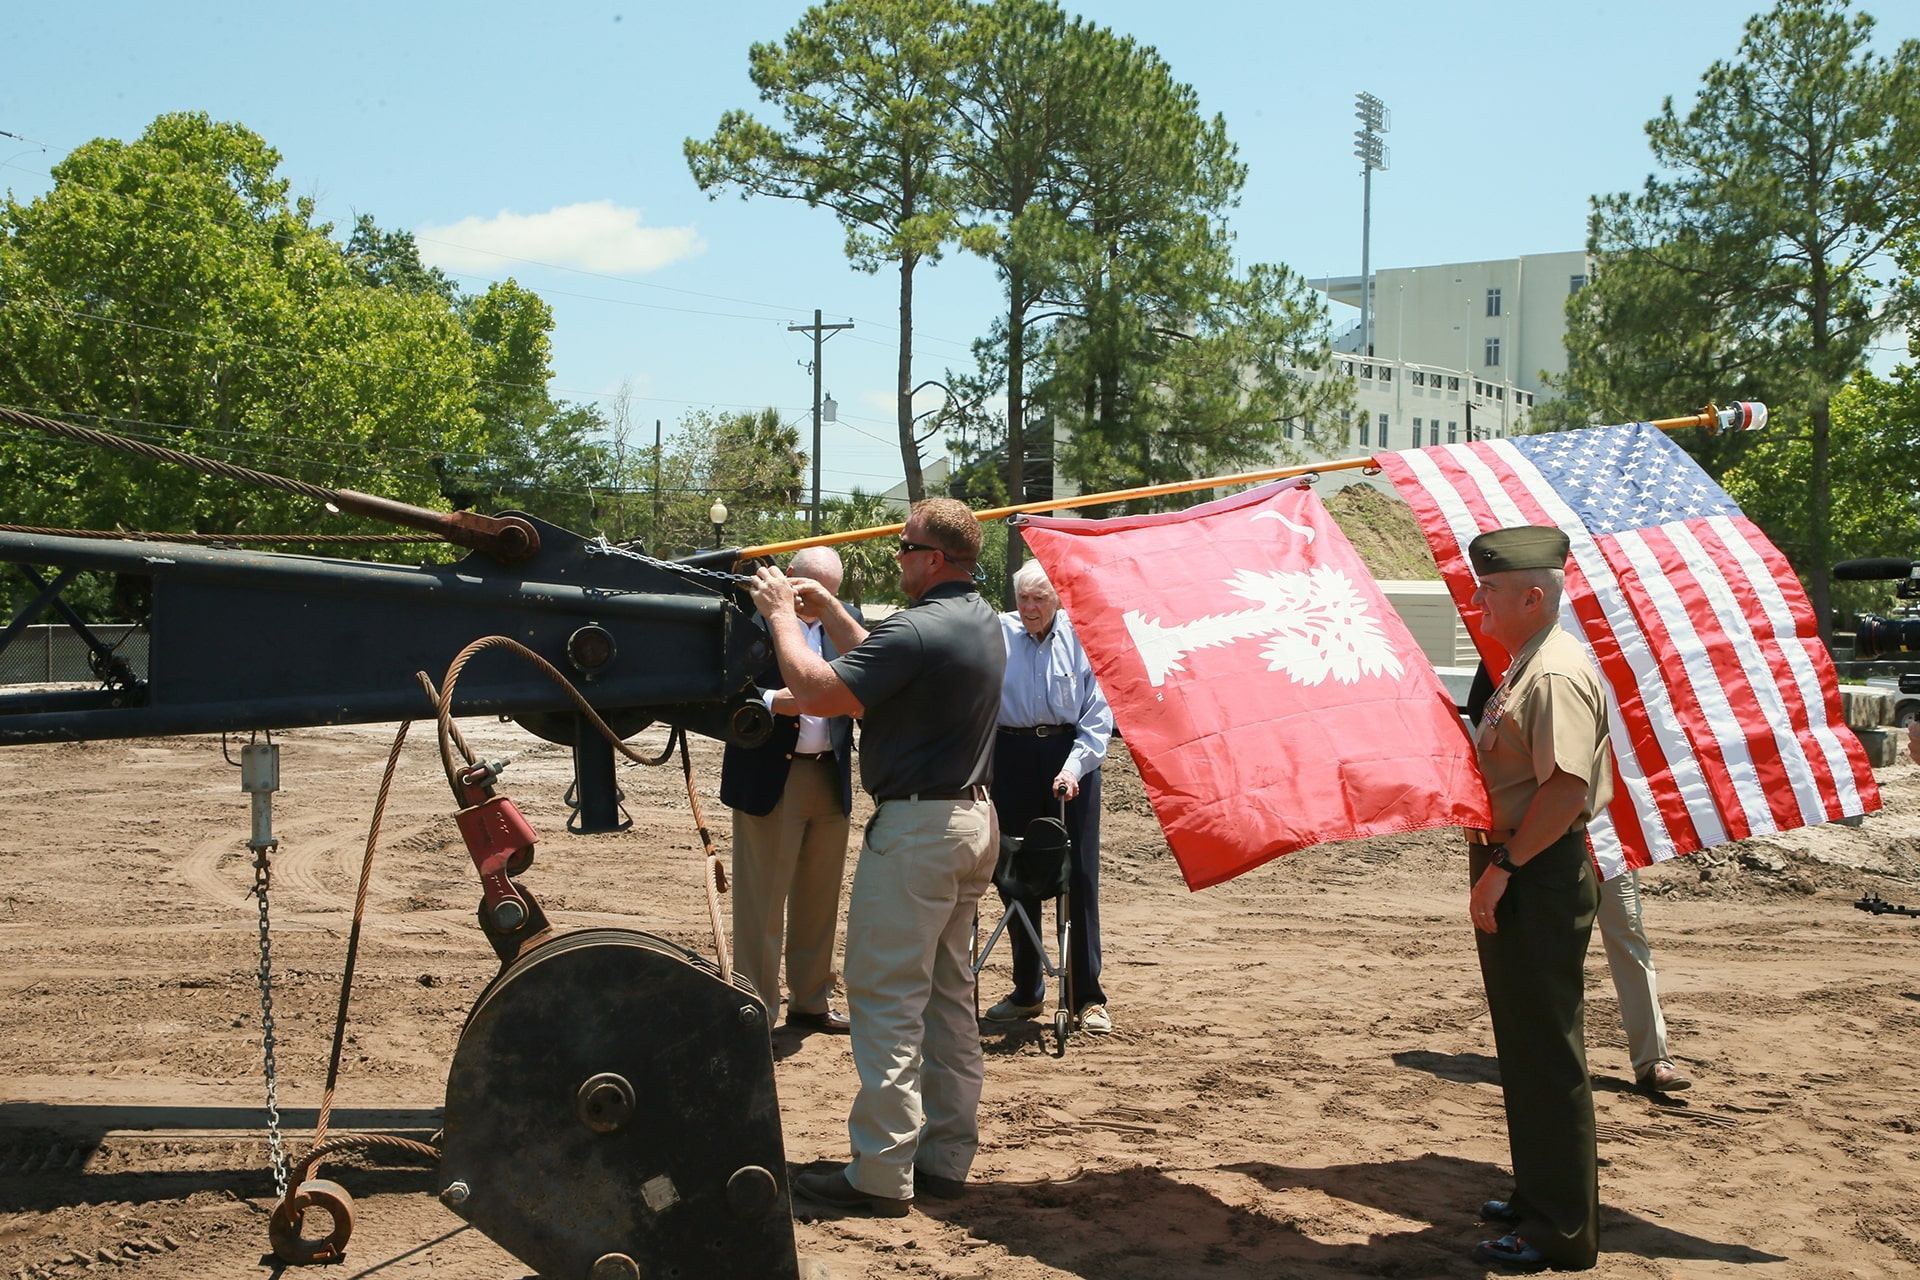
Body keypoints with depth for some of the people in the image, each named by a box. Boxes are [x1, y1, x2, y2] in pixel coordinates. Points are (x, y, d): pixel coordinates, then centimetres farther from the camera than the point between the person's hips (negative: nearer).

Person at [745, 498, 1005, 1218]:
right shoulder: (981, 621, 11)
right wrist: (826, 608, 21)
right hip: (973, 817, 10)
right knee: (948, 995, 15)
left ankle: (880, 1174, -4)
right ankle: (946, 1155, 21)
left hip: (917, 827, -10)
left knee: (886, 1000, -5)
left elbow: (816, 694, -21)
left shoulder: (917, 629, -20)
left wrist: (781, 613, -8)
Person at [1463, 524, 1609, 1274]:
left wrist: (1504, 865, -23)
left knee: (1546, 1051, -3)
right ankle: (1540, 1195, 31)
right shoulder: (1524, 668, 14)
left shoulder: (1556, 675, -18)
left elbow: (1567, 787, -26)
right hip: (1514, 876, 11)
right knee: (1525, 1047, 19)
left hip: (1539, 878, -11)